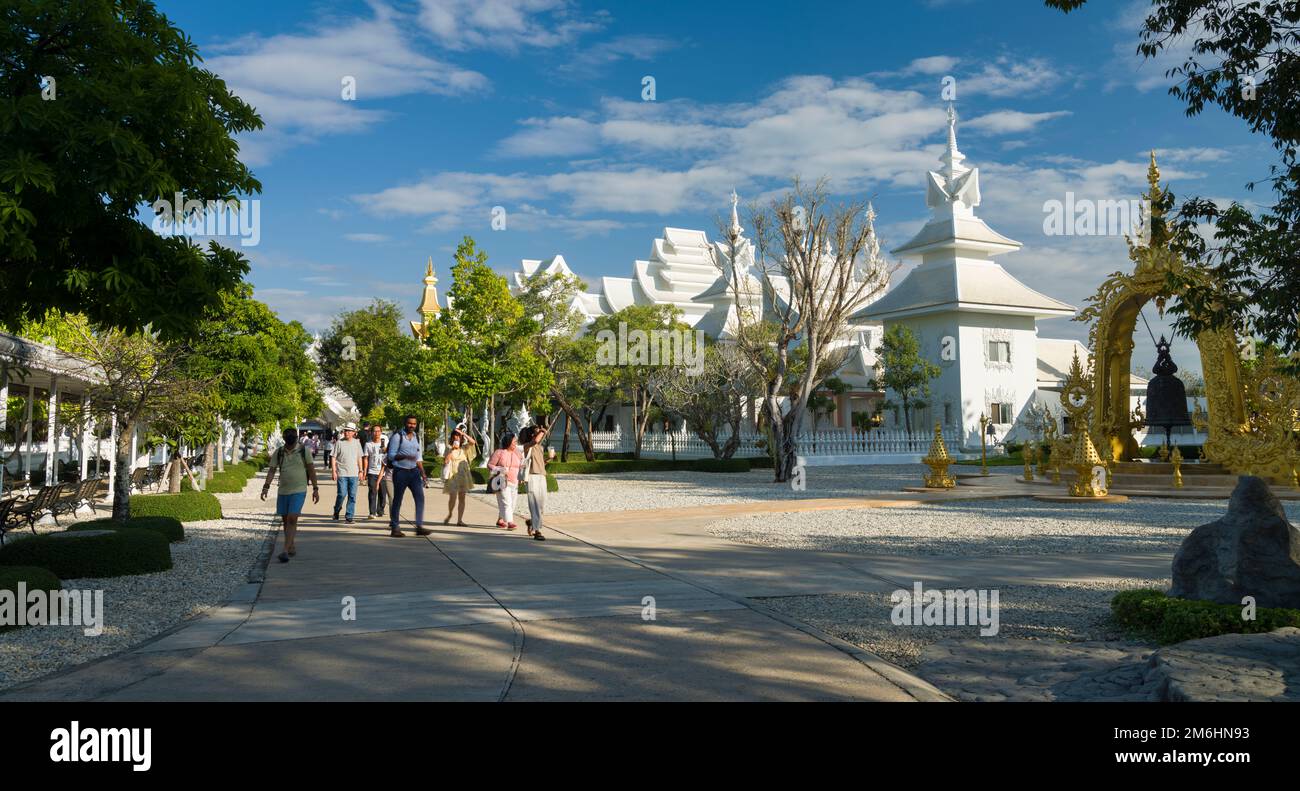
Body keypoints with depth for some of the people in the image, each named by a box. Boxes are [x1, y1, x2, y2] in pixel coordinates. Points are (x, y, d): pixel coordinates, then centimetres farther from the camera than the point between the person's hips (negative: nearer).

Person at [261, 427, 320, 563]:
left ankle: (286, 551, -16)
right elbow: (272, 470, 4)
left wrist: (315, 489, -1)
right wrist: (266, 487, -9)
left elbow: (311, 470, 1)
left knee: (292, 519, -14)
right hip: (282, 491, 4)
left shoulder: (304, 450, -2)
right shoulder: (278, 453, 5)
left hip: (299, 491, -4)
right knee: (285, 520, 11)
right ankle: (292, 546, 28)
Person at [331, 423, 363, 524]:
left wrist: (360, 471, 12)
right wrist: (333, 471, -6)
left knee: (352, 496, 2)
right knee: (342, 494, -7)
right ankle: (336, 512, 17)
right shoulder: (339, 443, 0)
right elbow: (334, 457, 1)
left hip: (354, 474, 3)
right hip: (342, 473, -3)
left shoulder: (357, 443, 9)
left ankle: (349, 516, 7)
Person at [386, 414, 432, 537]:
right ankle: (394, 528, 11)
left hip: (414, 471, 5)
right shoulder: (397, 436, -6)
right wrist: (406, 456, -24)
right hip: (400, 472, -5)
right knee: (397, 500, 2)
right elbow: (391, 455, -10)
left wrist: (423, 473, 9)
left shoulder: (416, 437, 13)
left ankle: (419, 527, -7)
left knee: (420, 497, -6)